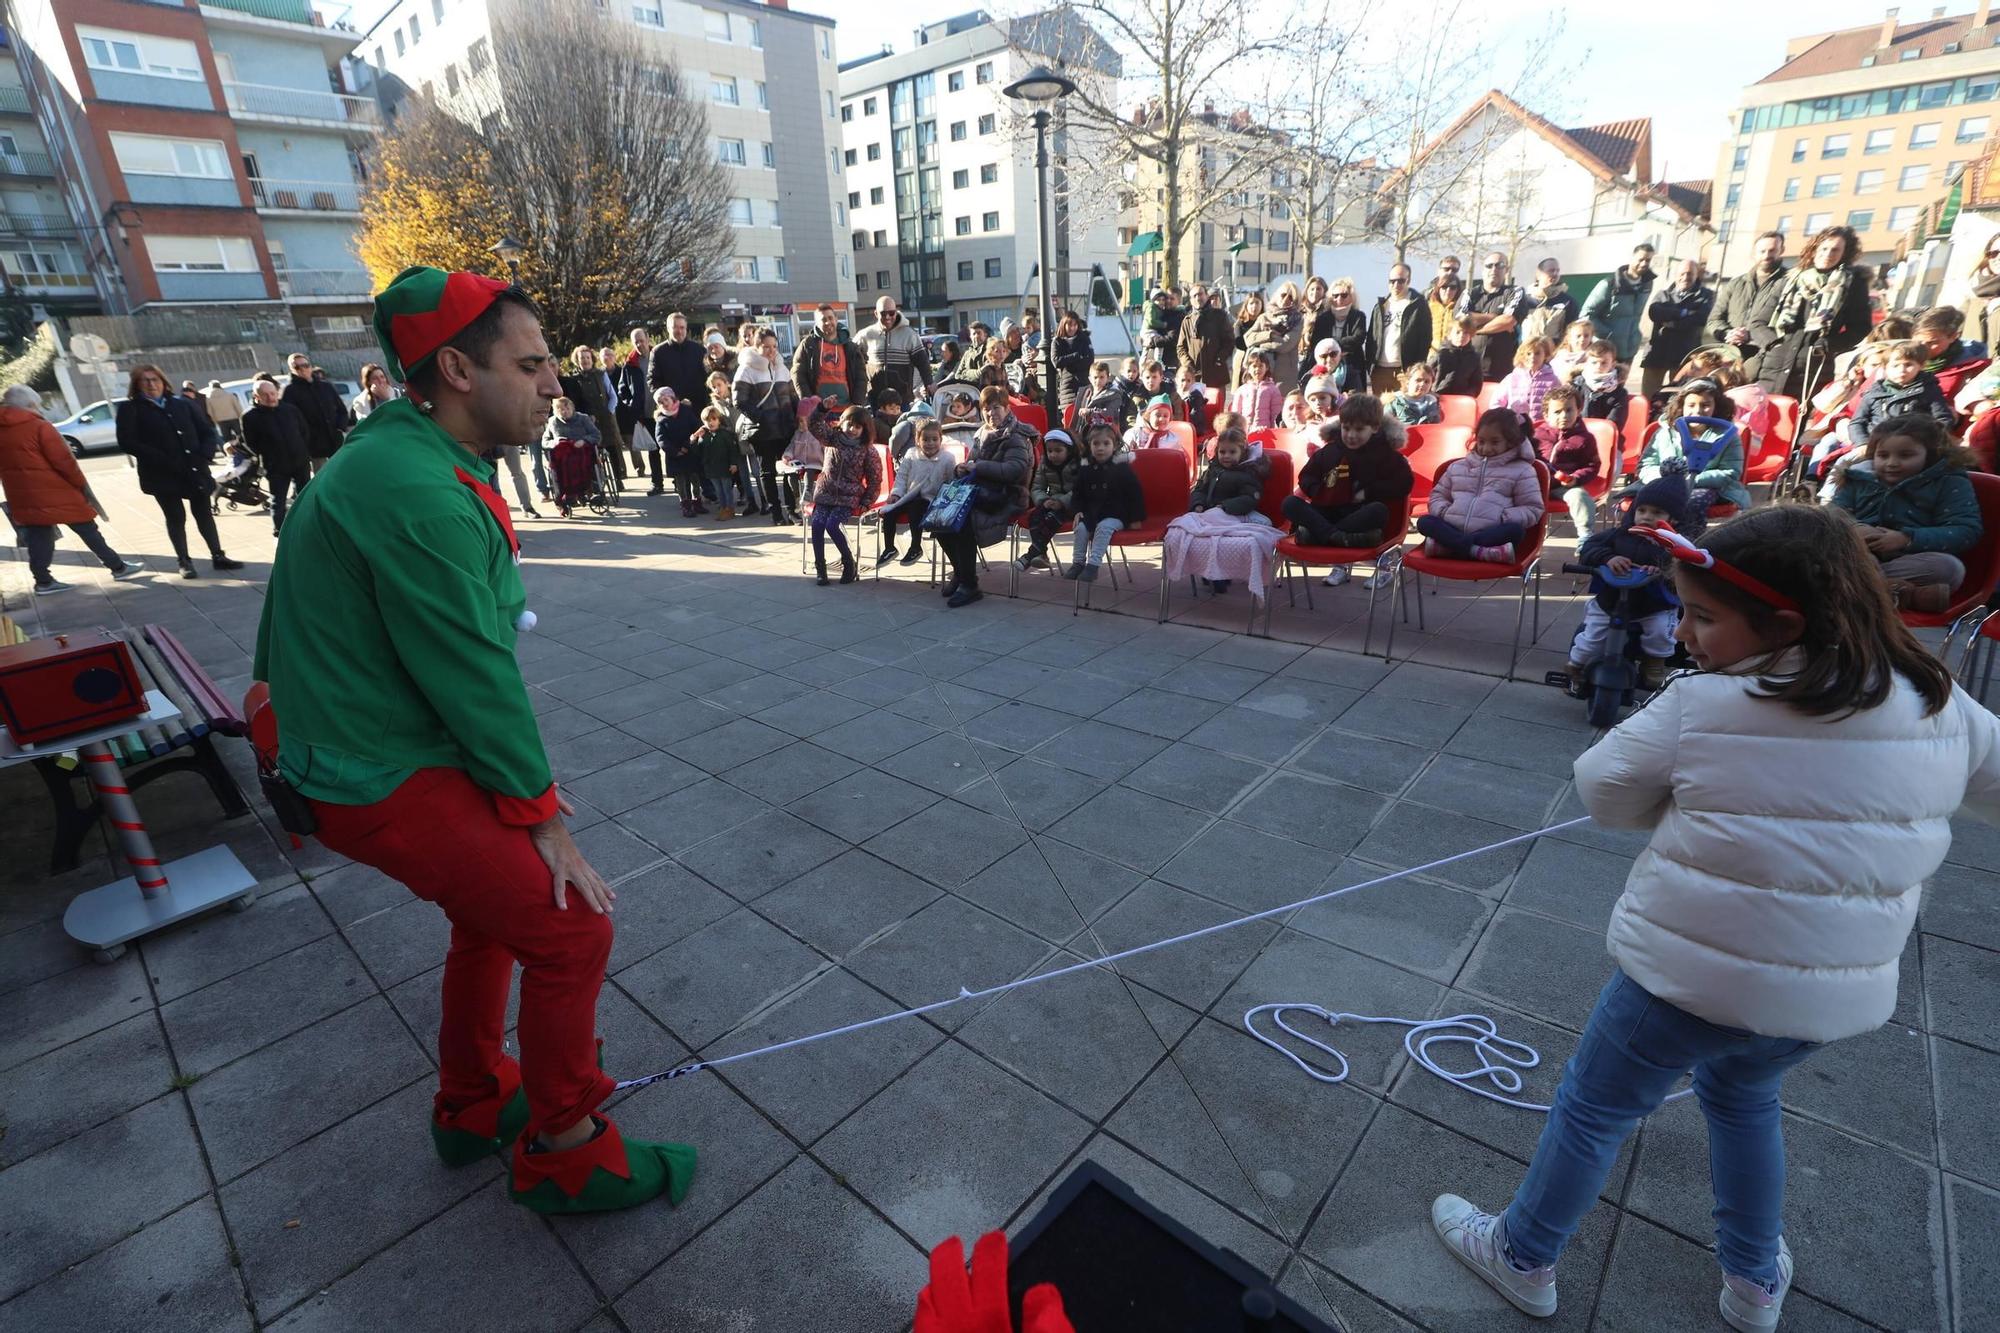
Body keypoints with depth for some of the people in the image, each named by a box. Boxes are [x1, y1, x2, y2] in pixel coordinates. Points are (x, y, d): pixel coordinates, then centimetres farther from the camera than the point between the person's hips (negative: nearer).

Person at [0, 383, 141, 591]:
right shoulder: (38, 426, -12)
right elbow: (63, 460, -15)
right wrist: (81, 485, -5)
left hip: (21, 496, 7)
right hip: (54, 491, -7)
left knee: (37, 536, 10)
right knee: (87, 529, 3)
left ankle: (43, 581, 9)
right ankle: (118, 567, 9)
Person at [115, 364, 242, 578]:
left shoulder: (181, 404, 9)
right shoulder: (130, 409, 0)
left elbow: (207, 432, 8)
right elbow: (127, 442, -9)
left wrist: (203, 455, -9)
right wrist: (164, 461, -18)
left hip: (194, 470, 3)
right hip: (162, 474, -3)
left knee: (203, 513, 9)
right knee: (176, 517, 3)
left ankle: (218, 557, 16)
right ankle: (184, 562, 11)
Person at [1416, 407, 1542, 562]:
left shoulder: (1521, 470, 11)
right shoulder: (1457, 467, 22)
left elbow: (1533, 510, 7)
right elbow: (1437, 495, 27)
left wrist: (1502, 519, -11)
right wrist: (1443, 512, 3)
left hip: (1491, 535, -3)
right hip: (1452, 529, 3)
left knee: (1515, 529, -33)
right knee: (1425, 522, -23)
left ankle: (1447, 545, -39)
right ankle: (1481, 551, -39)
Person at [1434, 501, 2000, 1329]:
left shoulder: (1700, 706, -21)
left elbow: (1605, 793, -10)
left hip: (1689, 973, -5)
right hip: (1838, 992, 6)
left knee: (1591, 1107, 16)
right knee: (1744, 1095, 34)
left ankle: (1523, 1259, 34)